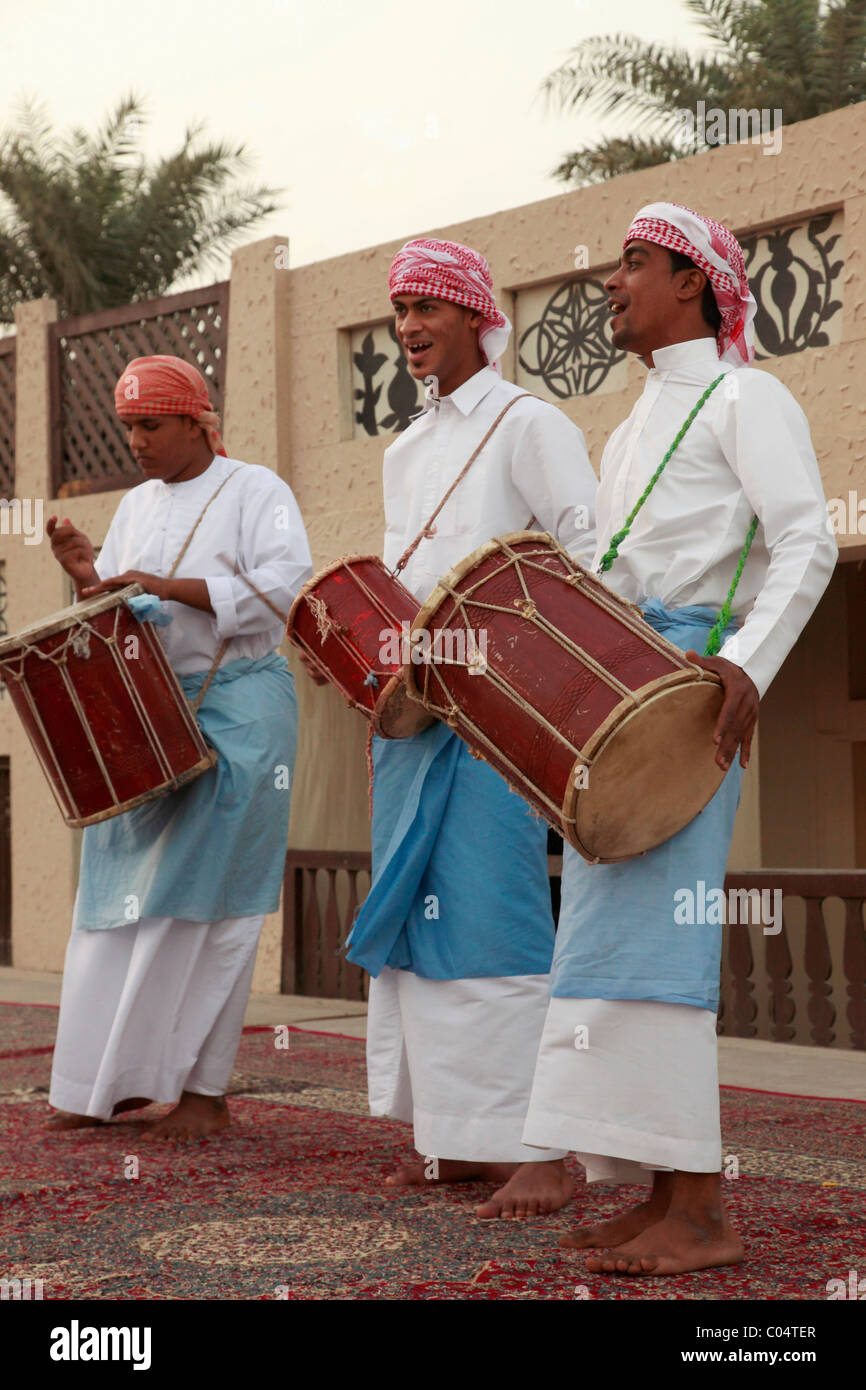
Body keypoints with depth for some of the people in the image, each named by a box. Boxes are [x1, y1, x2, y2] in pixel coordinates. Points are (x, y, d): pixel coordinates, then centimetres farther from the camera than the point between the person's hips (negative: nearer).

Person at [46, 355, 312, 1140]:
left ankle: (206, 1090, -2)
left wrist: (171, 587, -23)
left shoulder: (255, 491, -1)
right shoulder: (137, 506, 17)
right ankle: (115, 1079, 10)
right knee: (120, 894, 2)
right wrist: (88, 576, -3)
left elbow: (285, 585, -16)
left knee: (204, 899, -8)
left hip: (235, 712, -6)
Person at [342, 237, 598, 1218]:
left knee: (491, 915, -12)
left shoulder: (527, 426, -2)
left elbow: (596, 561, -8)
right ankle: (456, 1142, 14)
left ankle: (545, 1149, -8)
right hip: (412, 702, 8)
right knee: (418, 912, 7)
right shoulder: (406, 451, 21)